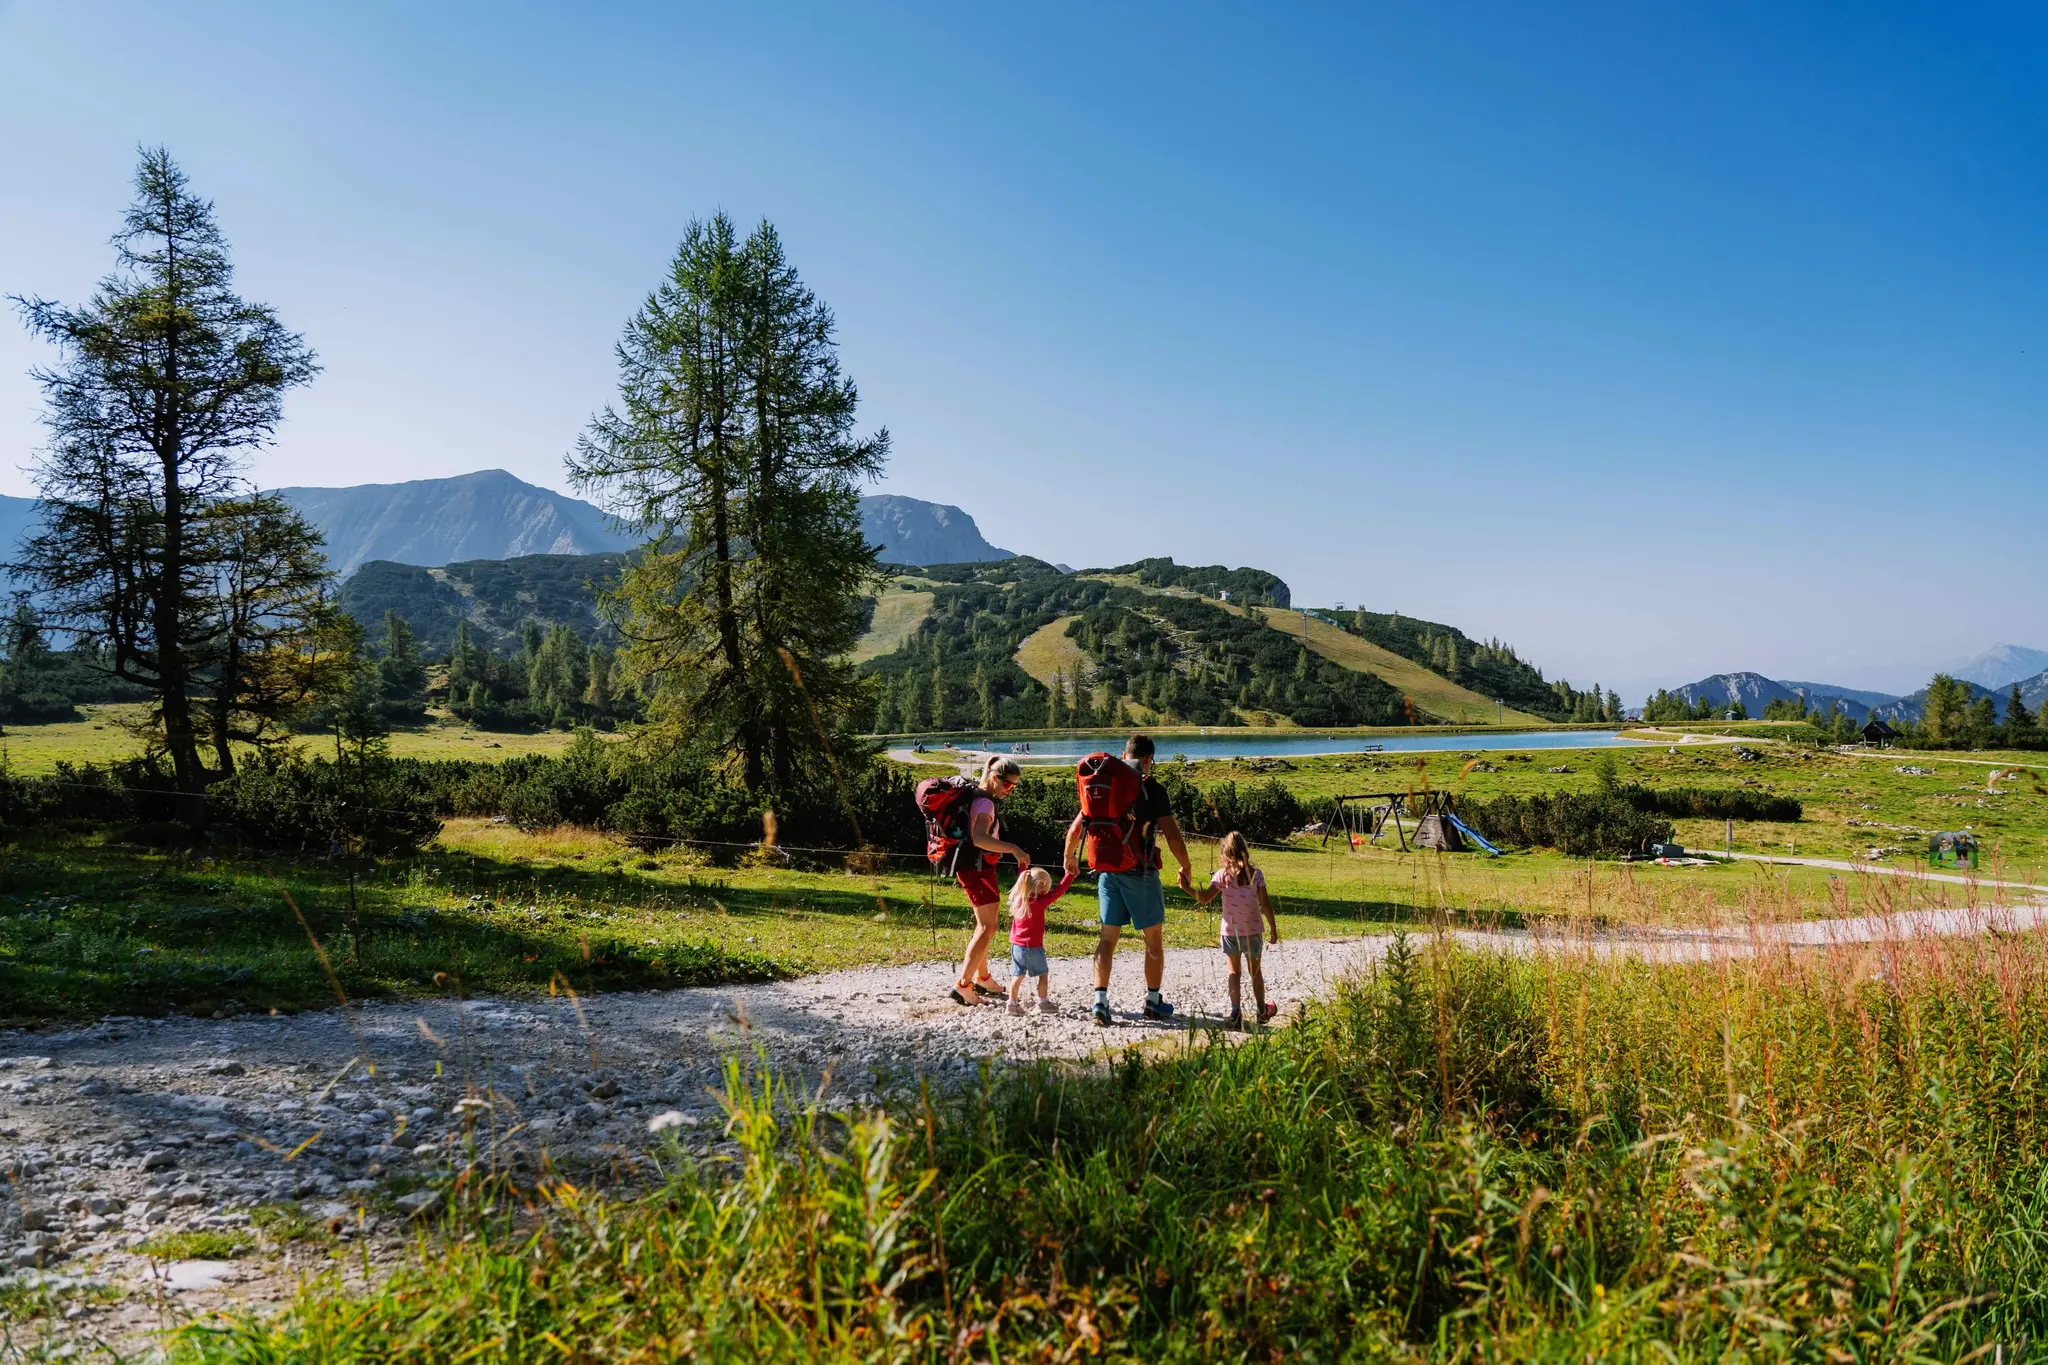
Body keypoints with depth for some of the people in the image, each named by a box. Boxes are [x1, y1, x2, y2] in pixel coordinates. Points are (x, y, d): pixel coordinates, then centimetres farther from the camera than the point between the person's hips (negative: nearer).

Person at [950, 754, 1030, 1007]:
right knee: (988, 929, -10)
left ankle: (982, 979, 33)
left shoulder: (980, 798, 12)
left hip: (978, 868, 11)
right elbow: (980, 838, -36)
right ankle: (962, 985, -10)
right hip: (977, 869, -11)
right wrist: (1014, 849, -38)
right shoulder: (985, 802, -20)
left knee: (984, 927, 20)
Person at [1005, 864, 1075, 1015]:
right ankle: (1043, 1002, 16)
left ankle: (1012, 1003, 10)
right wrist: (1070, 875, -11)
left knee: (1018, 975, 11)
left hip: (1016, 945, 6)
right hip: (1033, 946, -6)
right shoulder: (1039, 902, -19)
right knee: (1043, 973, 11)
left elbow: (1021, 879, 16)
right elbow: (1058, 891, -17)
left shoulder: (1018, 897, -2)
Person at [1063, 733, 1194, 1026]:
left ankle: (1100, 1002, 0)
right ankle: (1153, 1002, 20)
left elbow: (1075, 829, 9)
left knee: (1108, 937, 9)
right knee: (1154, 939, 12)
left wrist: (1070, 858, 25)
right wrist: (1186, 868, 1)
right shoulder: (1153, 790, -8)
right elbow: (1172, 836, -12)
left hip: (1108, 870, 4)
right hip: (1141, 872, -4)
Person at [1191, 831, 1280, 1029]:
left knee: (1234, 971, 12)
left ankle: (1236, 1011, -3)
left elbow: (1205, 898, -12)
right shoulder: (1256, 874, -9)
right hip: (1252, 931, 0)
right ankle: (1262, 1011, 31)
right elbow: (1265, 903, -9)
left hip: (1230, 931, 0)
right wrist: (1273, 928, -2)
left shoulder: (1222, 875, -10)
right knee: (1255, 971, 17)